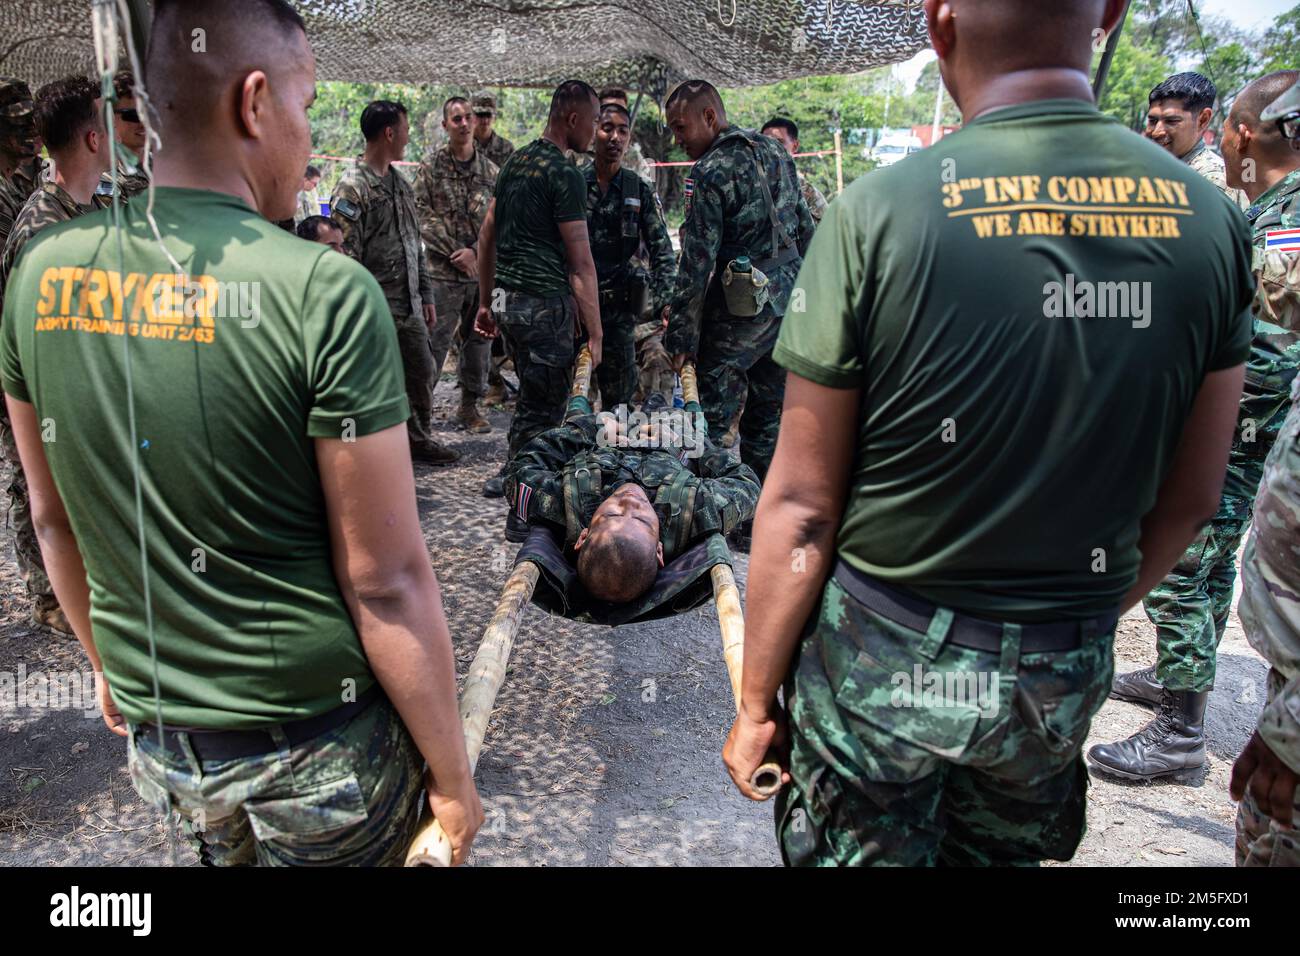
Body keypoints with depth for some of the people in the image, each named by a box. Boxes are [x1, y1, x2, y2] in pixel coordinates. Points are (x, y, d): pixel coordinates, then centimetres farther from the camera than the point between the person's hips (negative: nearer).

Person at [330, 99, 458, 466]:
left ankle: (419, 439, 33)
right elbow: (345, 257, -17)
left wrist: (426, 296, 18)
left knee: (422, 373, 15)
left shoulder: (401, 183, 14)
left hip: (409, 307, 8)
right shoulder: (352, 188, -13)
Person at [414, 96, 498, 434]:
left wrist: (475, 252, -9)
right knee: (436, 341, -4)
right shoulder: (431, 168, 1)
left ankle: (470, 406, 21)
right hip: (444, 271, -4)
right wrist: (455, 253, -13)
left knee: (479, 340, 10)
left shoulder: (490, 170, 9)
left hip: (483, 270, 4)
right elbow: (422, 216, -6)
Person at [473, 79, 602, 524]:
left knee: (533, 394, 24)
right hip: (544, 303, -9)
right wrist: (595, 333, -13)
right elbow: (580, 262, -15)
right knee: (543, 408, 0)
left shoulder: (515, 161, 14)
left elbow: (487, 235, 18)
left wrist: (486, 301, 23)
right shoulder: (564, 174, -13)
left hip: (507, 298, 9)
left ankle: (510, 475, 32)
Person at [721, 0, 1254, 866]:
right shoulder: (1210, 218, -5)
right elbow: (1189, 500, 4)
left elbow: (800, 506, -16)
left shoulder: (879, 215, -18)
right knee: (1008, 853, 27)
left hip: (882, 657, -4)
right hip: (1065, 679, 5)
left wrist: (757, 702, -4)